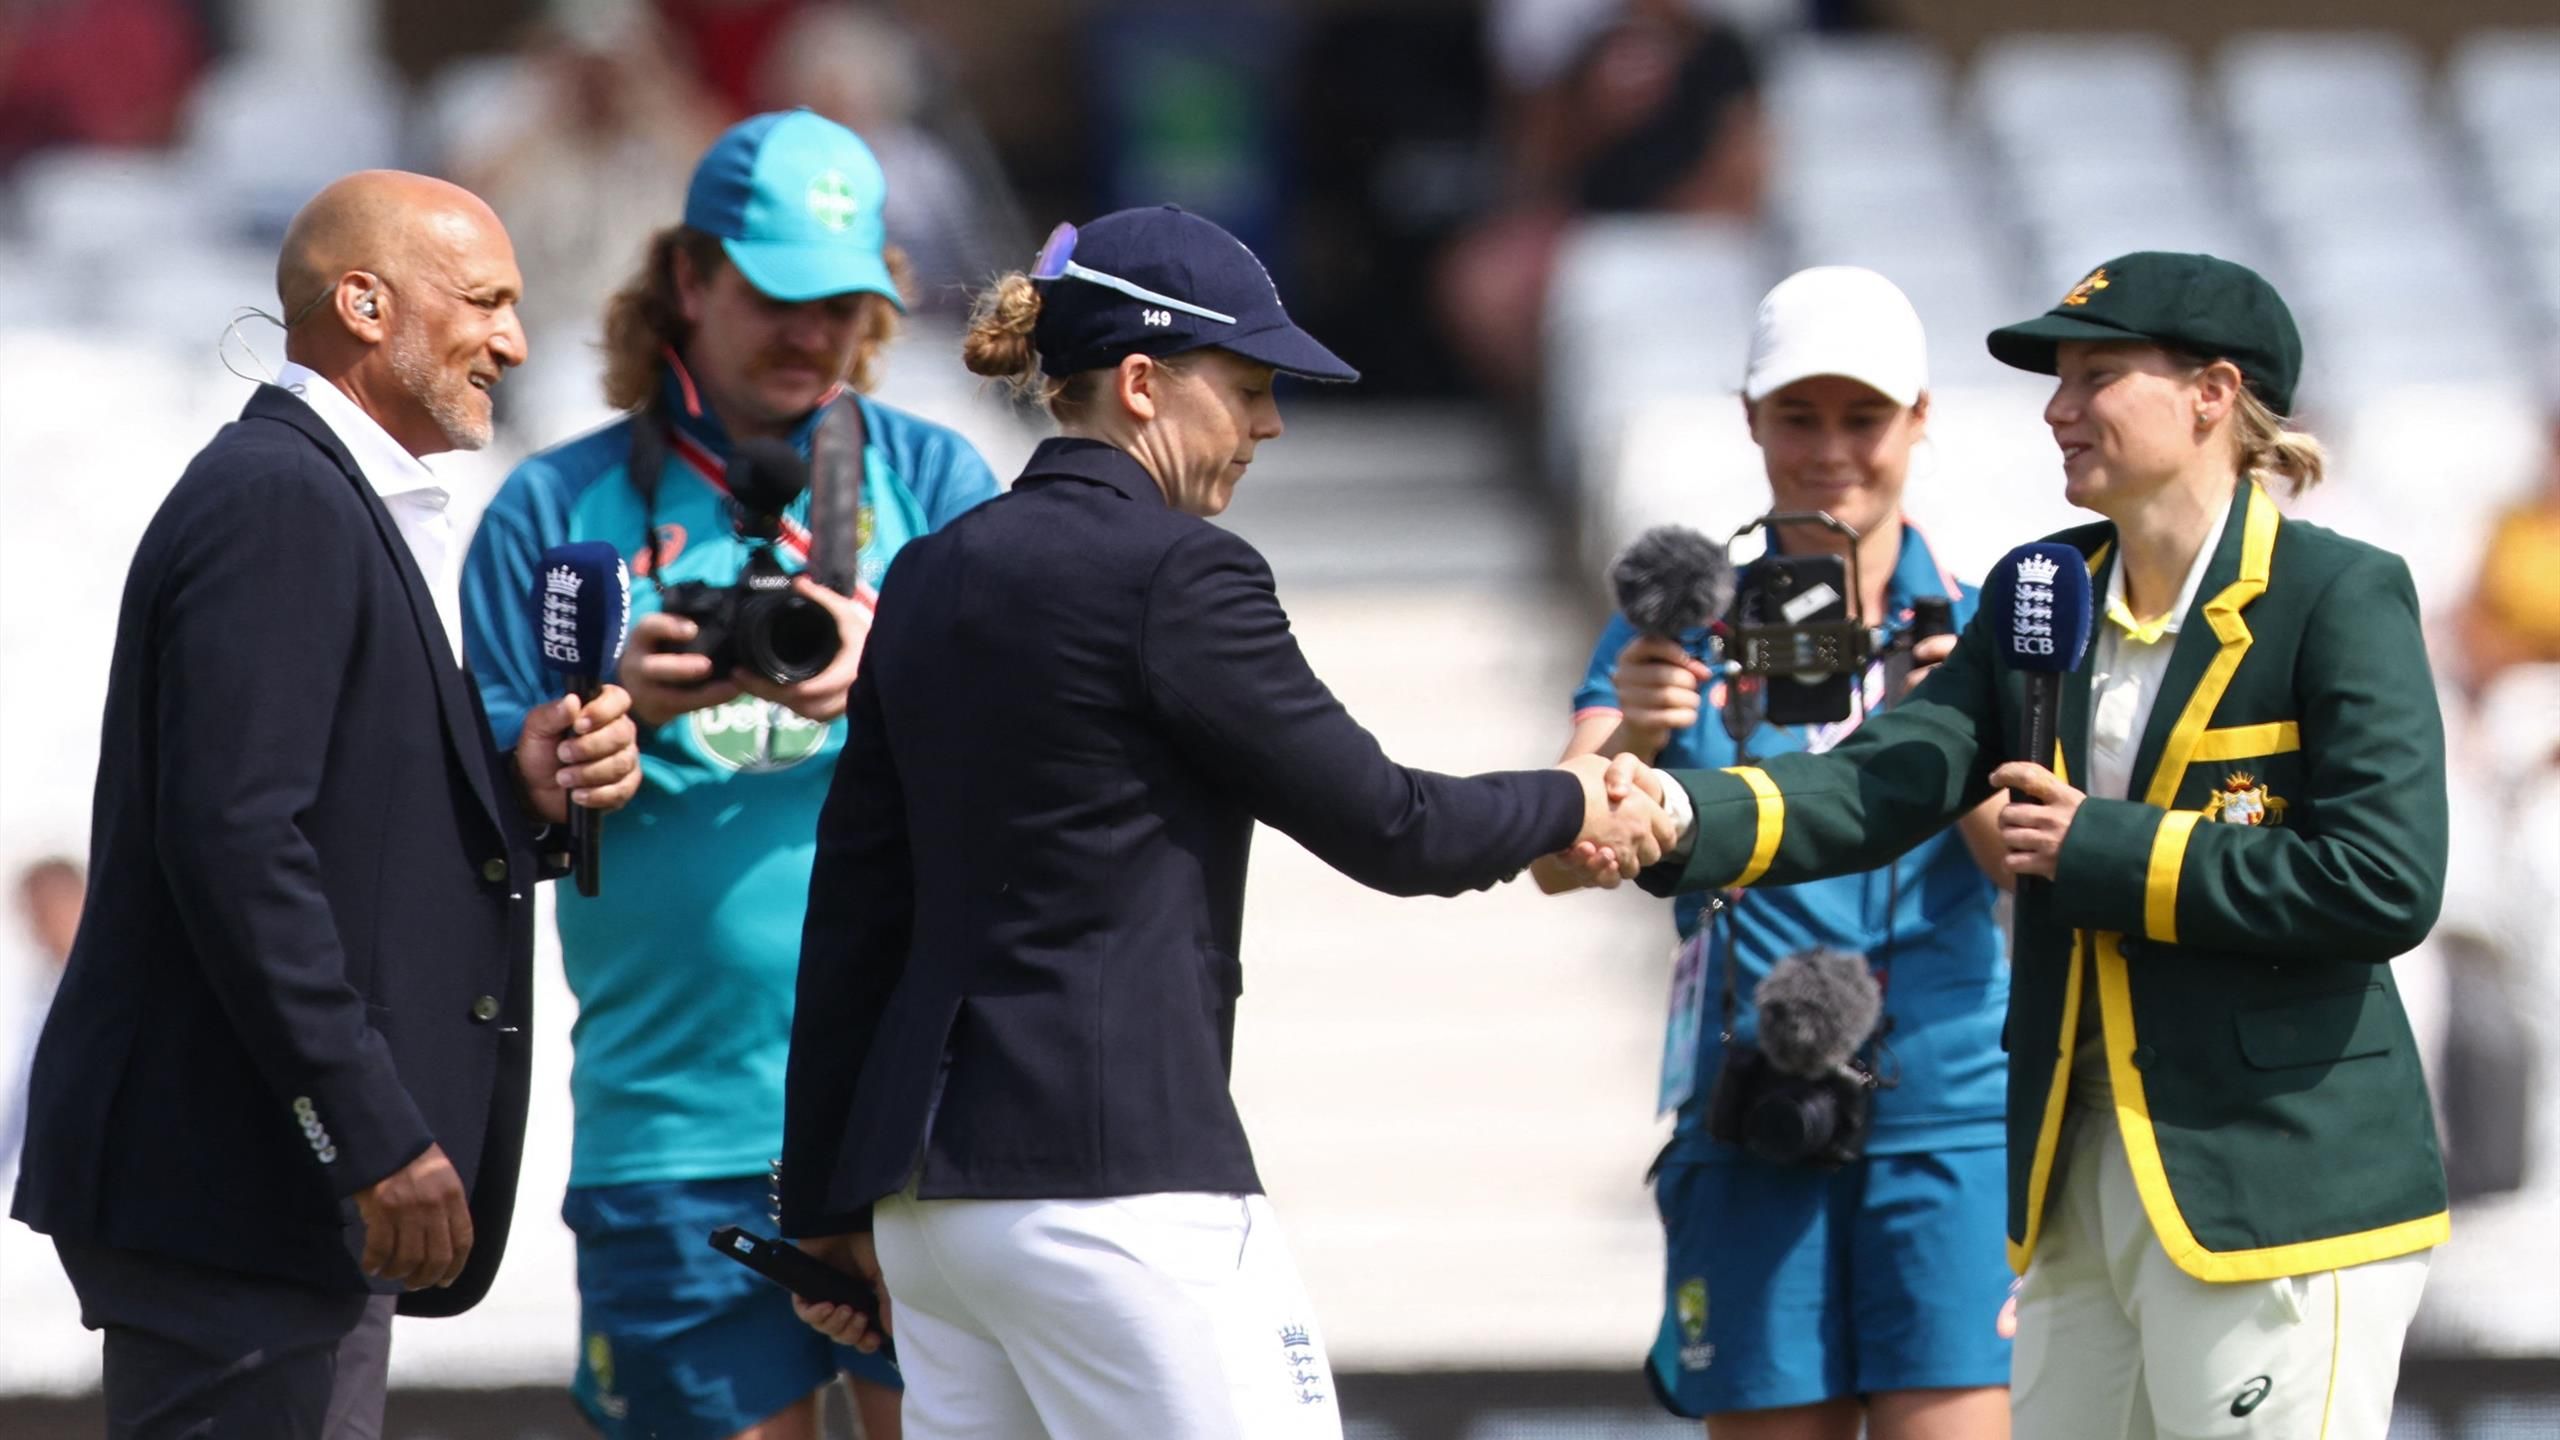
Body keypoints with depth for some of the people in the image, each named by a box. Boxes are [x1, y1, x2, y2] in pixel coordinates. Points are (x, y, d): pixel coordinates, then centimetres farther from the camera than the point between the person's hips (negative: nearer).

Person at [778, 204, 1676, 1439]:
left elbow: (852, 909, 16)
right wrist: (1570, 808, 15)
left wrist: (830, 1206, 21)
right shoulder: (1175, 574, -9)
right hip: (1113, 1180, -8)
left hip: (928, 1184, 8)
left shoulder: (932, 580, 14)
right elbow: (1382, 826, -4)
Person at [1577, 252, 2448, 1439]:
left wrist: (2102, 852, -14)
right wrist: (1689, 817, -19)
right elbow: (1890, 782, 0)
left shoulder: (2338, 599, -8)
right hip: (2079, 1183, 7)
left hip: (2275, 1190, -7)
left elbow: (2384, 882, -18)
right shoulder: (2046, 594, 12)